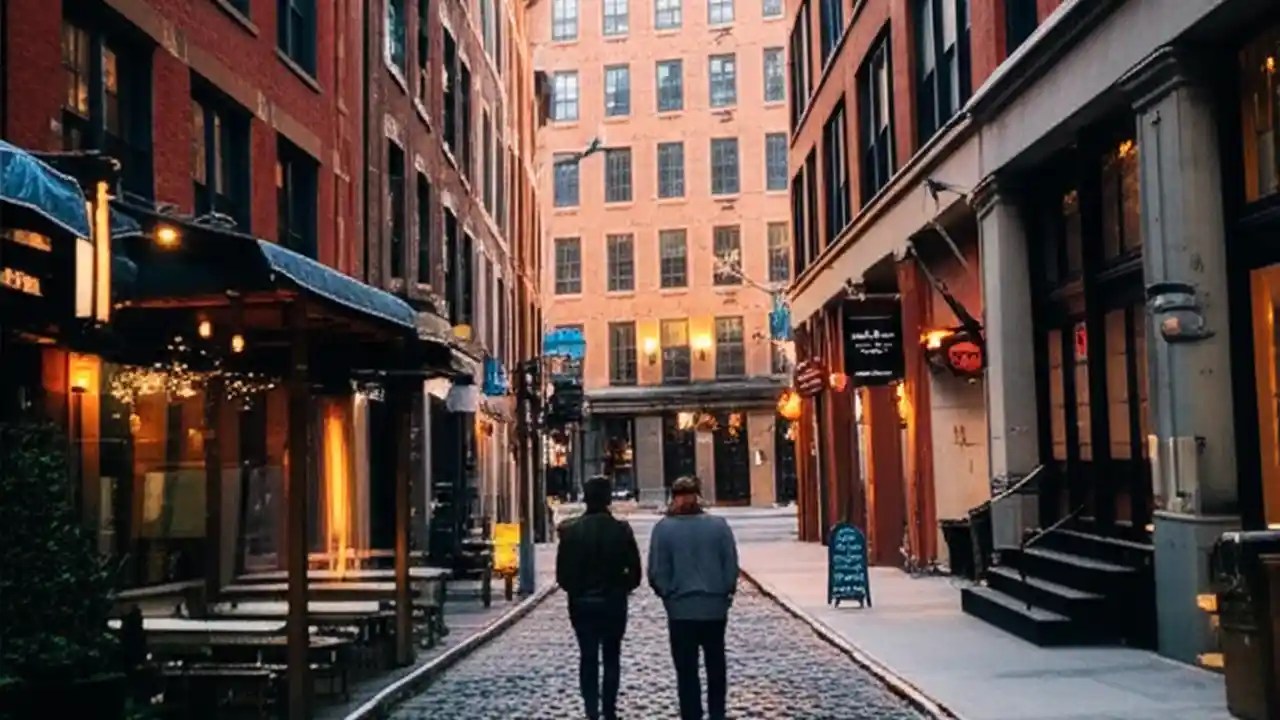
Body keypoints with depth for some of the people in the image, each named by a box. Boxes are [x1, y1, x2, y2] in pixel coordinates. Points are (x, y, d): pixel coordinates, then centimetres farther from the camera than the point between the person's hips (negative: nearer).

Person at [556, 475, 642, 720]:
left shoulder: (570, 530, -8)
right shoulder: (621, 530, -9)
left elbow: (562, 573, -7)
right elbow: (634, 571, -8)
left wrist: (575, 591, 10)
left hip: (581, 603, 0)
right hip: (614, 602, 0)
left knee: (588, 657, 7)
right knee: (611, 656, 12)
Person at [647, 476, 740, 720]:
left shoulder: (664, 528, -9)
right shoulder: (719, 525, -4)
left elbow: (657, 573, -9)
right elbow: (732, 566, -2)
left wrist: (668, 595, 7)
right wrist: (726, 593, 11)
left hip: (681, 610, -2)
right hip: (715, 607, 2)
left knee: (687, 670, 6)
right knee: (715, 665, 18)